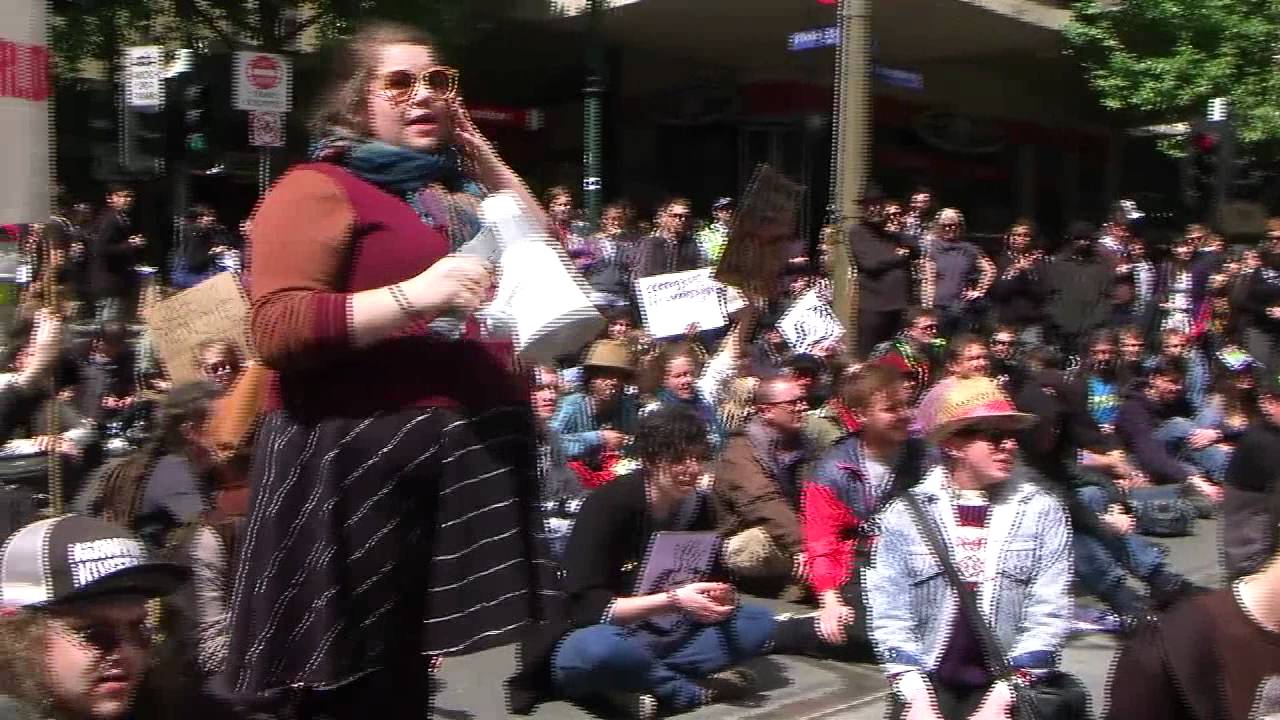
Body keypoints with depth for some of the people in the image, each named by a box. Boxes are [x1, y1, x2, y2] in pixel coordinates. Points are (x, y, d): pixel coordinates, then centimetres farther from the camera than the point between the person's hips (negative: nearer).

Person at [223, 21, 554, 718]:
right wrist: (412, 297, -22)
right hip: (356, 457, -7)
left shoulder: (450, 188, 20)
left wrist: (485, 159, 16)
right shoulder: (318, 187, -3)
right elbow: (276, 329, -14)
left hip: (469, 448, 7)